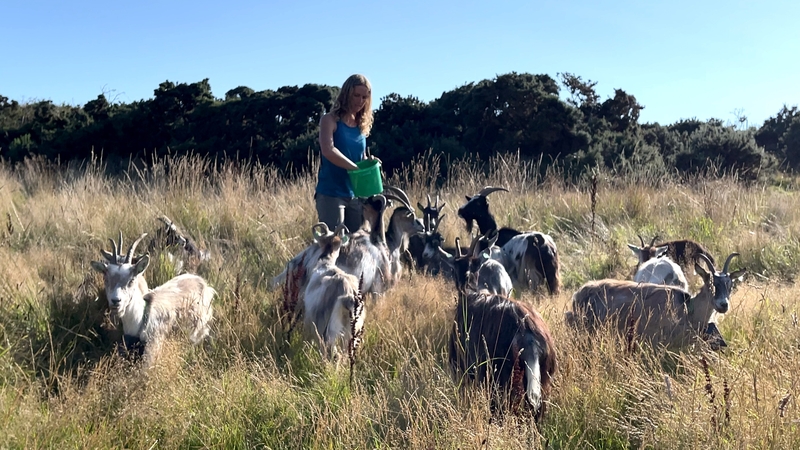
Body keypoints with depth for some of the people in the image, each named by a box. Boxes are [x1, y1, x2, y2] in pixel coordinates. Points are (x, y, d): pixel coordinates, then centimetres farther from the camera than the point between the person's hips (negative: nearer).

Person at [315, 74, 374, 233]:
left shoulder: (361, 125, 13)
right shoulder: (330, 120, -5)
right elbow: (328, 151, -22)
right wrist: (357, 168, -21)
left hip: (356, 195, 6)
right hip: (331, 194, -6)